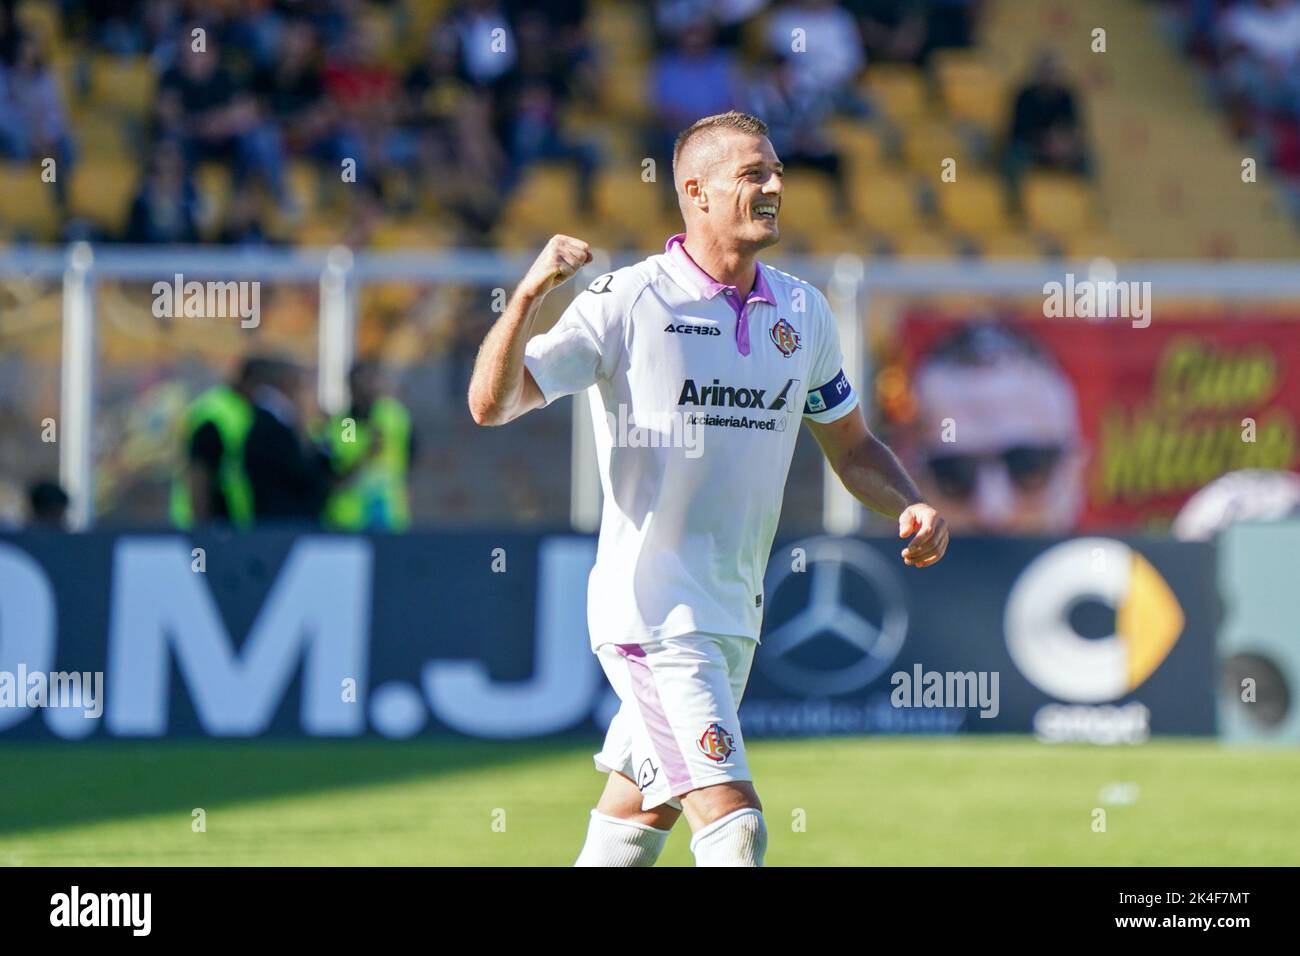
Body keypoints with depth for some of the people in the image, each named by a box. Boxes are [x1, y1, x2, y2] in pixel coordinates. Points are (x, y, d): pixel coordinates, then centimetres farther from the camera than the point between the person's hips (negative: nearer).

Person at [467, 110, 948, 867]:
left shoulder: (803, 312, 8)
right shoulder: (627, 302, -10)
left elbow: (852, 446, 19)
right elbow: (492, 404, -14)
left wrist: (911, 508, 0)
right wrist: (531, 294, -29)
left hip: (734, 611, 7)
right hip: (650, 606, -7)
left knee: (643, 817, 15)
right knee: (733, 824, -17)